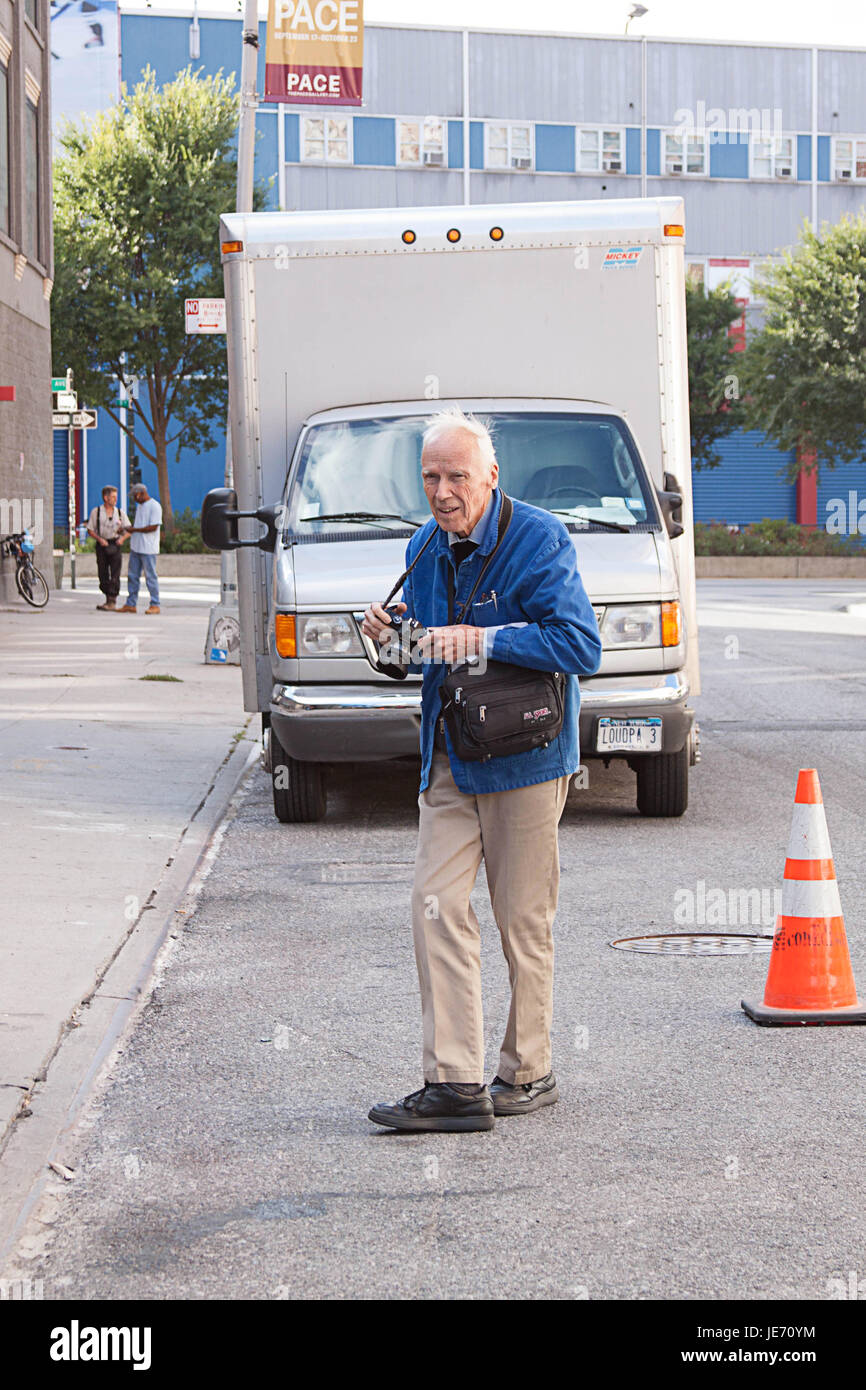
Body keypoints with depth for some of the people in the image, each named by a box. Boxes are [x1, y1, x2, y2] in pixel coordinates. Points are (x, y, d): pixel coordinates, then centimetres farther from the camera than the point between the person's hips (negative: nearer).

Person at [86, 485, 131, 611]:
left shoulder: (120, 512, 9)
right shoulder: (96, 512, 3)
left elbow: (129, 529, 11)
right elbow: (90, 530, 3)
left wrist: (123, 538, -8)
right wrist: (99, 539, -12)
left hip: (115, 544, 0)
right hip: (102, 545, 0)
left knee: (115, 574, -9)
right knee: (103, 574, 4)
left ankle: (112, 602, -9)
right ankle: (108, 600, 17)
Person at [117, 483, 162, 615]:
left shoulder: (154, 506, -12)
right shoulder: (139, 505, 17)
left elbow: (154, 527, -18)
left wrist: (135, 529, -15)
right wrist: (129, 528, 6)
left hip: (148, 549, -9)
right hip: (136, 547, 9)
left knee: (151, 576, -4)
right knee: (132, 576, 8)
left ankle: (155, 605, 2)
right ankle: (130, 604, 13)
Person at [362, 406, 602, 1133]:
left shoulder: (539, 540, -14)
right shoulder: (426, 548, 8)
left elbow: (581, 645, -21)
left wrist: (482, 640, -27)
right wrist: (389, 634, -2)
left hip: (525, 754, -6)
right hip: (449, 758, 6)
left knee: (523, 922, 3)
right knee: (437, 905, -4)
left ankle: (527, 1073, 17)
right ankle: (455, 1082, -4)